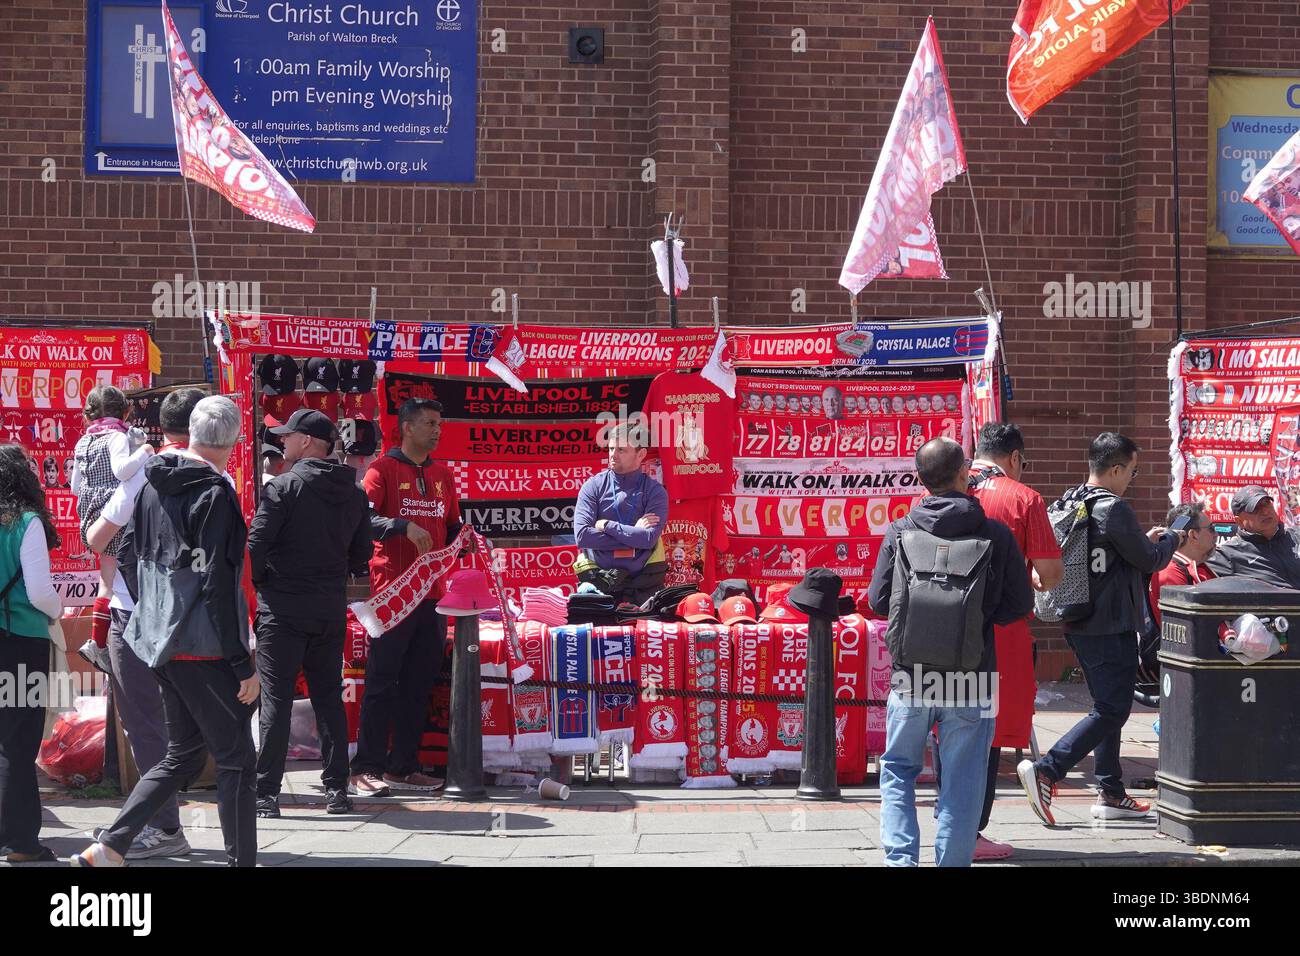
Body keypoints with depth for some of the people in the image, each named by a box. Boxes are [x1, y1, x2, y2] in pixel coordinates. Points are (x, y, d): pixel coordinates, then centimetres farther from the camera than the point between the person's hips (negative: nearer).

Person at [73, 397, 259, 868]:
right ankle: (242, 860, 4)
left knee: (182, 755, 18)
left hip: (162, 641, 8)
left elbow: (138, 557, 17)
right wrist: (243, 665, -15)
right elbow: (219, 588, -18)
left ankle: (106, 847, 12)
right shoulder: (214, 494, -15)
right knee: (237, 761, 2)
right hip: (204, 648, -8)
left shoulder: (152, 487, 9)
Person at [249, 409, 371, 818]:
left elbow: (255, 546, -14)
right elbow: (361, 555, 12)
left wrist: (260, 584, 2)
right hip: (332, 611, 5)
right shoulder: (354, 493, 8)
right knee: (329, 697, 12)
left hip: (282, 610, -5)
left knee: (276, 699, -1)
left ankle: (266, 794, -1)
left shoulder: (284, 486, -10)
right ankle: (337, 791, 12)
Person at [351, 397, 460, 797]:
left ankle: (403, 767, 16)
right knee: (382, 683, -5)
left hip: (433, 594, 6)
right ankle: (365, 770, 0)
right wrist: (405, 526, -25)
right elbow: (361, 518, -15)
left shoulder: (443, 475, 16)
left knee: (419, 684, 9)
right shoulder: (384, 469, -3)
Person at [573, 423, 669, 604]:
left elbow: (649, 539, -13)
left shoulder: (655, 492, 2)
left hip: (642, 582, 0)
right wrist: (633, 533, -9)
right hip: (599, 580, 0)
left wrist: (607, 526, -8)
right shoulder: (593, 486, 3)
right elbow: (582, 535, -11)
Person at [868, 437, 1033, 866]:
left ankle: (900, 857, 6)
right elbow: (1020, 603, -1)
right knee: (962, 781, 9)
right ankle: (952, 860, 12)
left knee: (898, 769, 16)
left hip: (910, 674, 1)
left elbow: (879, 601, 0)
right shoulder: (996, 534, -6)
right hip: (972, 677, -1)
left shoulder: (900, 532, -4)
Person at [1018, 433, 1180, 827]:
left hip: (1078, 623, 9)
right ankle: (1045, 771, -14)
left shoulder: (1068, 503, 9)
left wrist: (1144, 540, 20)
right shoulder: (1114, 509, -17)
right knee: (1112, 710, -5)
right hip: (1111, 627, -9)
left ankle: (1111, 793, 21)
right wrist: (1171, 540, 11)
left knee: (1108, 706, 17)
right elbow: (1148, 560, -8)